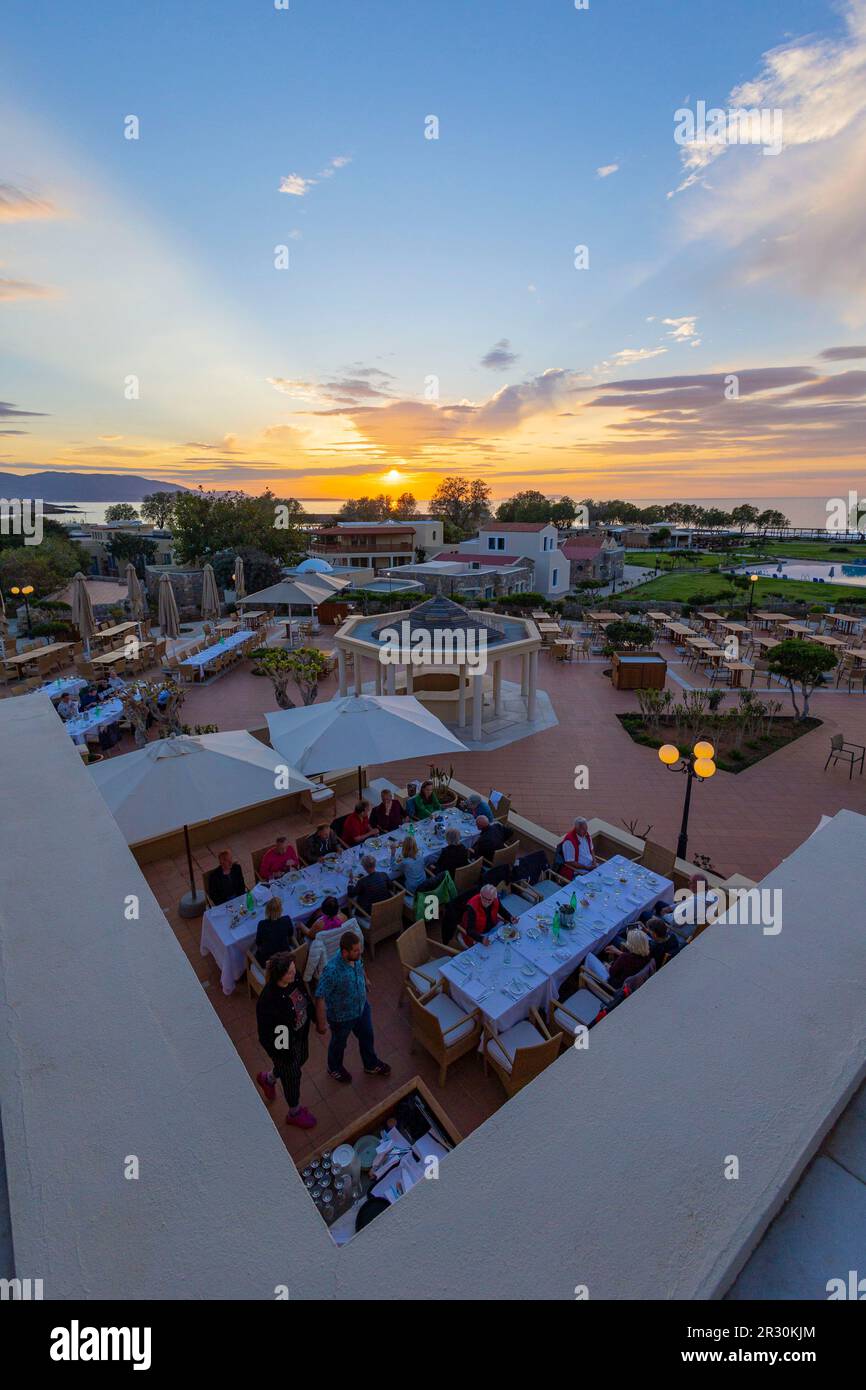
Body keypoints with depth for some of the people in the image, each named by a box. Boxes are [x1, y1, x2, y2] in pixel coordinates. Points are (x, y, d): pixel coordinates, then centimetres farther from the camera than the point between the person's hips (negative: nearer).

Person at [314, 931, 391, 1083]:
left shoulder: (356, 958, -19)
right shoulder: (332, 970, -40)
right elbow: (320, 997, -30)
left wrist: (365, 981, 23)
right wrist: (321, 1023, -21)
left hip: (361, 1007, 6)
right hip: (341, 1016, -6)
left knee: (367, 1036, 26)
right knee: (339, 1043, 24)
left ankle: (371, 1065, 54)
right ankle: (334, 1069, 54)